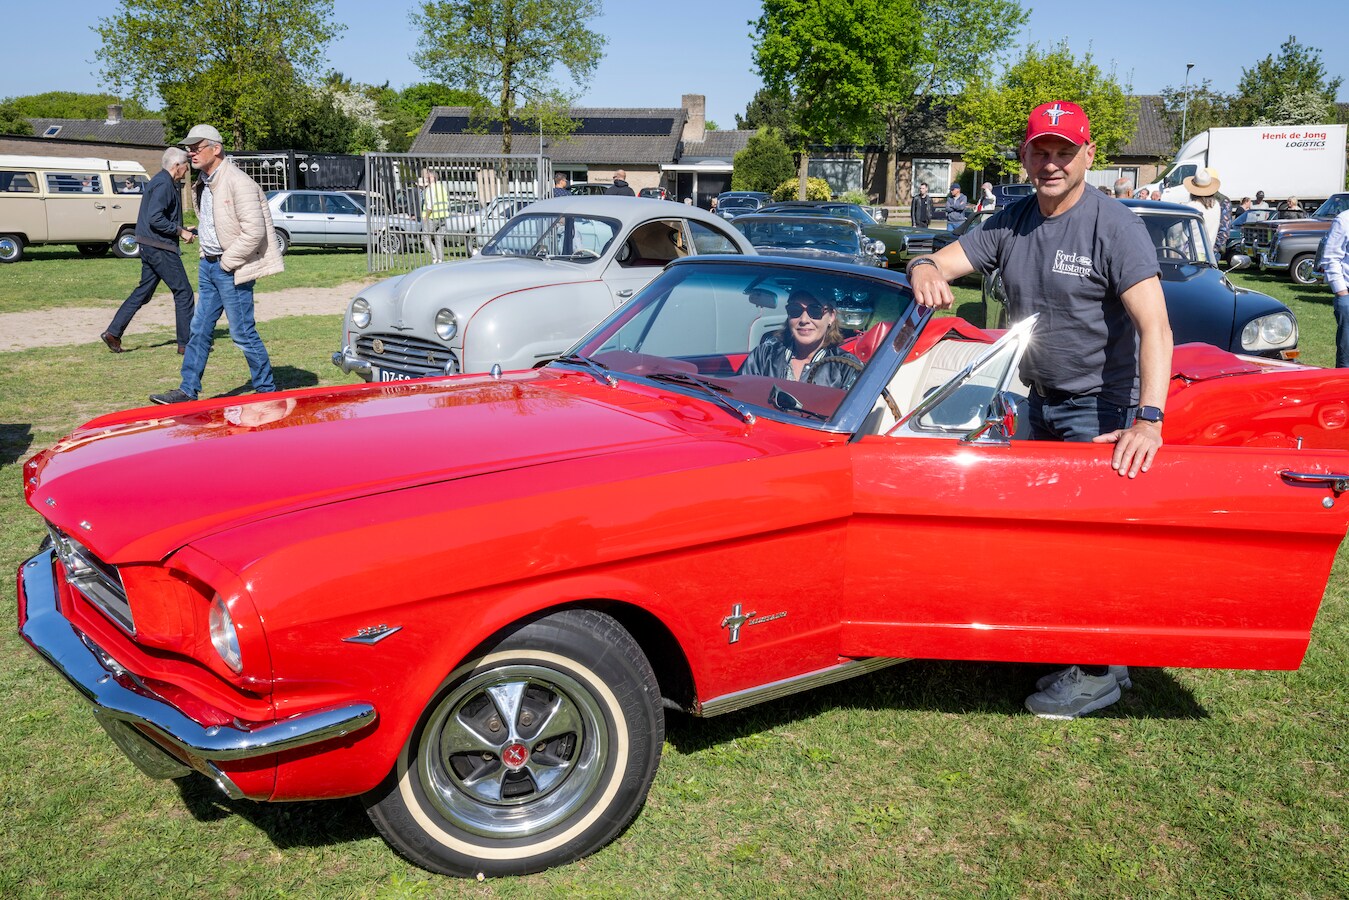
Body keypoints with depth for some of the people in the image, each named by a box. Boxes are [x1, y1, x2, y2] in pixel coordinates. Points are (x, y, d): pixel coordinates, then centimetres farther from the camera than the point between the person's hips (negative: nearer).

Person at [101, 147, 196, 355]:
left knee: (143, 291, 13)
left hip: (149, 246, 10)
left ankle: (113, 332, 12)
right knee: (183, 293, -3)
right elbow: (155, 218, -24)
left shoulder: (164, 181, 16)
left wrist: (181, 230, 16)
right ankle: (186, 343, 2)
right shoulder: (164, 184, -16)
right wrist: (180, 231, -17)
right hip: (159, 247, -10)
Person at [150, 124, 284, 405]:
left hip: (232, 269, -9)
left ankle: (267, 390, 11)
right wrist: (208, 258, 14)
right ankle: (188, 391, 18)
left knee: (243, 333, -3)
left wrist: (227, 262, -16)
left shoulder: (238, 183, -16)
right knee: (200, 329, 11)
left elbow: (254, 231, -21)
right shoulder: (203, 184, 12)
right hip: (209, 265, 9)